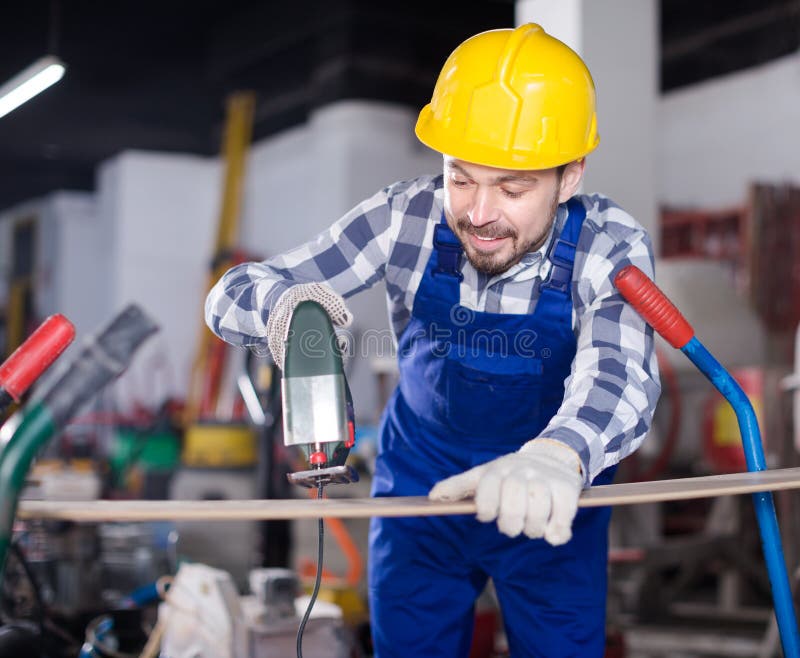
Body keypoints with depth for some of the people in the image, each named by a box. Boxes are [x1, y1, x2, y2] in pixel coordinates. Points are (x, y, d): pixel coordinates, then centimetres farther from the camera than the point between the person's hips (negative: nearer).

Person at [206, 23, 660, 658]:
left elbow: (617, 376, -42)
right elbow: (234, 295, -19)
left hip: (553, 506, -1)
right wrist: (281, 305, -44)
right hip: (421, 484, 1)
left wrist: (559, 455, -65)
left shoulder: (610, 248, -23)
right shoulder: (407, 217, -20)